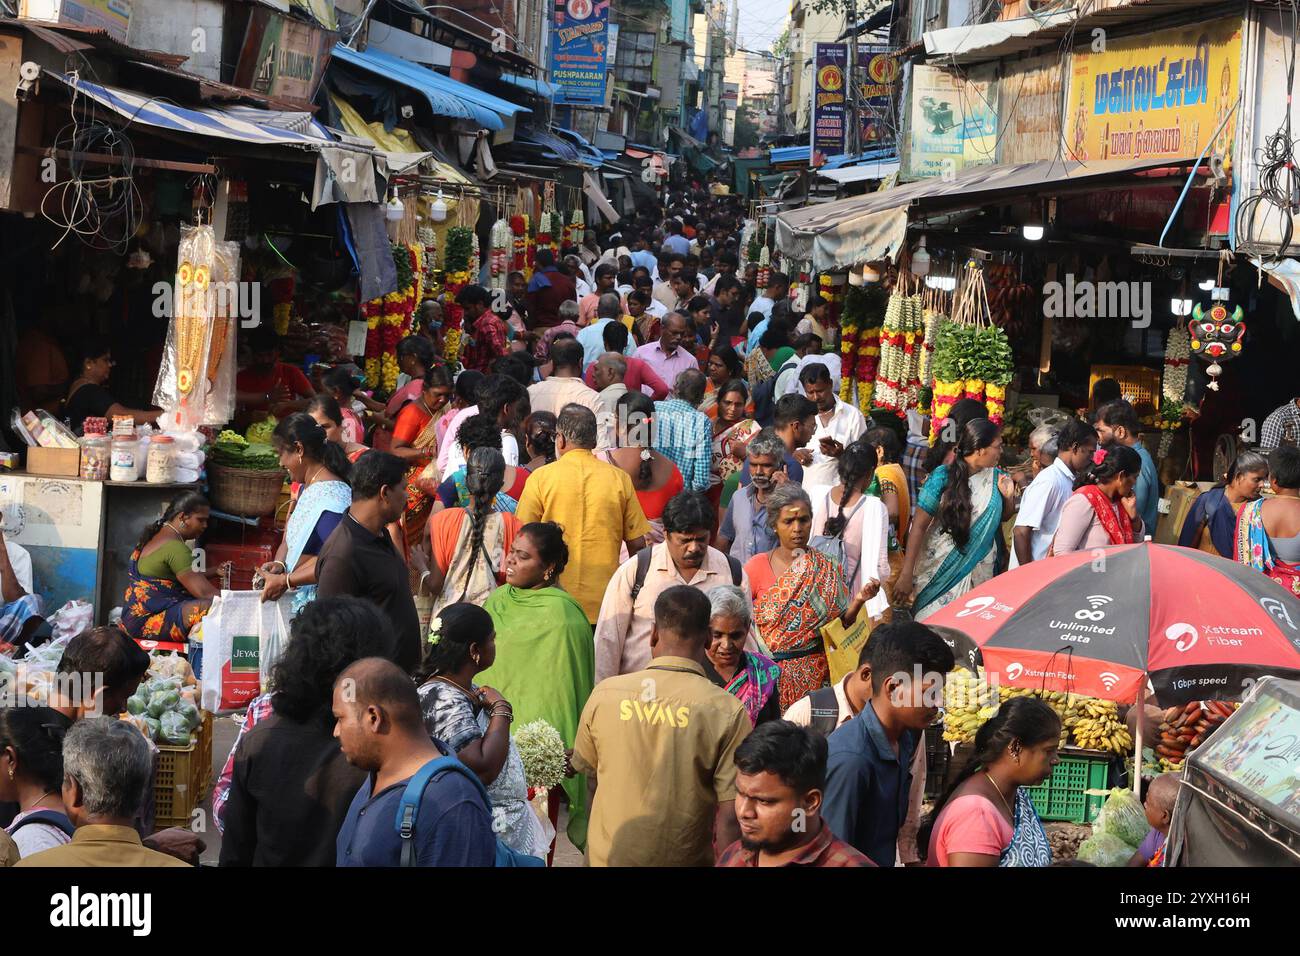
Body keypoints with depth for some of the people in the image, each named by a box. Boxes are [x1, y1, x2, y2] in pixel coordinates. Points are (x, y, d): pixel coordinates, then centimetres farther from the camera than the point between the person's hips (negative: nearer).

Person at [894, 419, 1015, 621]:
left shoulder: (996, 477, 0)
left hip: (978, 573, 4)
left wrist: (1007, 497, -7)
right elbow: (919, 526, -12)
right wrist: (906, 575, -15)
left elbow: (1003, 517, 17)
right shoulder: (943, 477, -13)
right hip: (940, 571, -3)